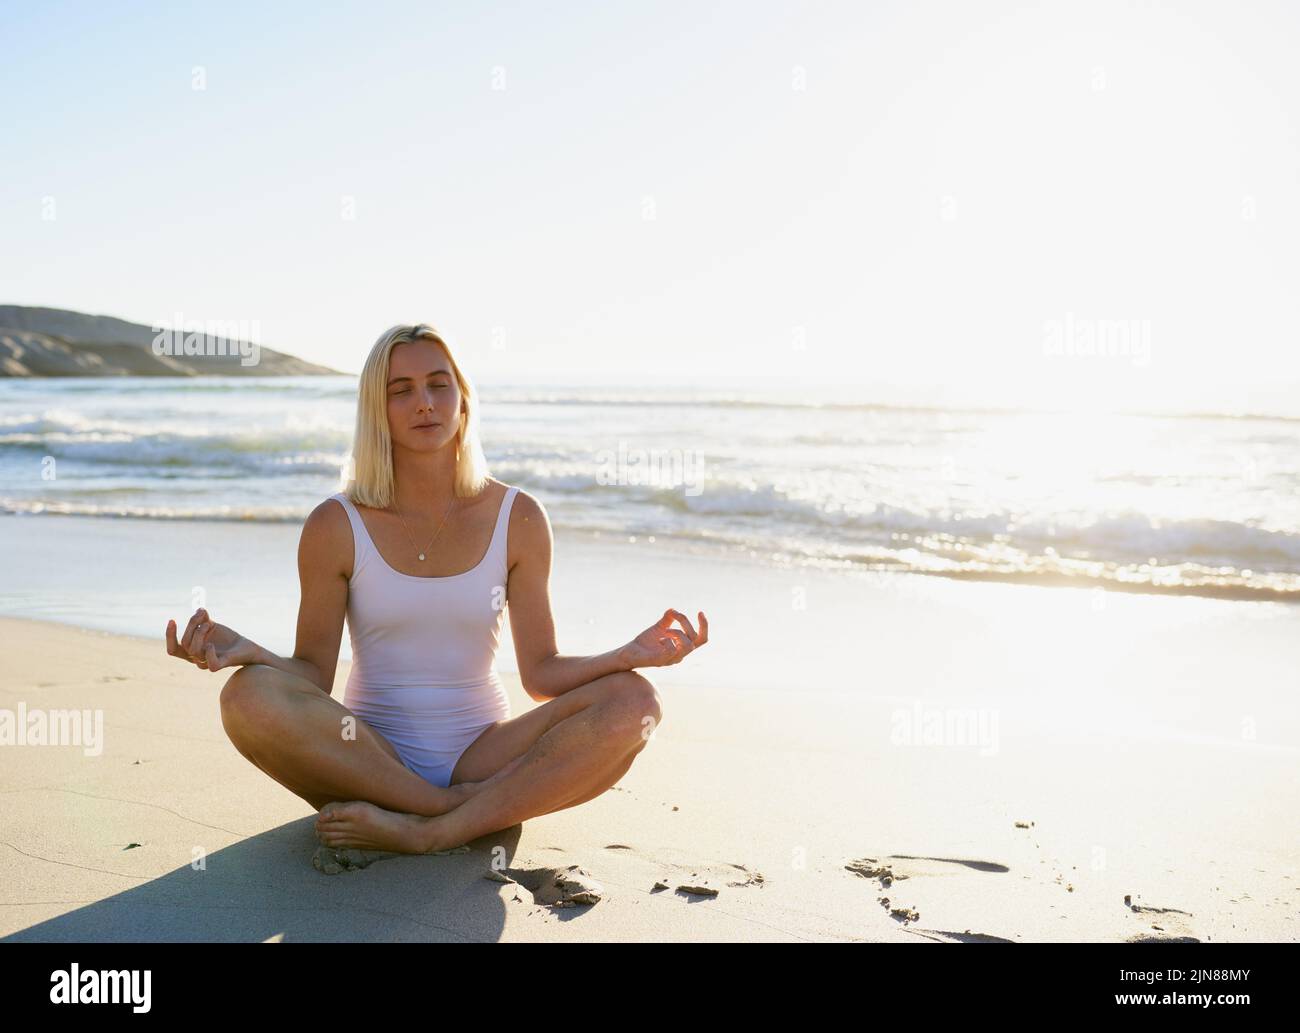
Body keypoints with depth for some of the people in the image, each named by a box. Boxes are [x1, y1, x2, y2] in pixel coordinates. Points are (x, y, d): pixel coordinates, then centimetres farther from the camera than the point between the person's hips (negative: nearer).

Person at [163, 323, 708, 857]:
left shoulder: (517, 518, 0)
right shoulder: (336, 526, -2)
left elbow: (540, 673, 0)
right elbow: (313, 676, -3)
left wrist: (629, 654, -18)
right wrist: (247, 651, -24)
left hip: (484, 755, 1)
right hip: (370, 760, -1)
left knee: (633, 701, -23)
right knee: (250, 697, -30)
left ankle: (424, 832, -27)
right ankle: (478, 812, -21)